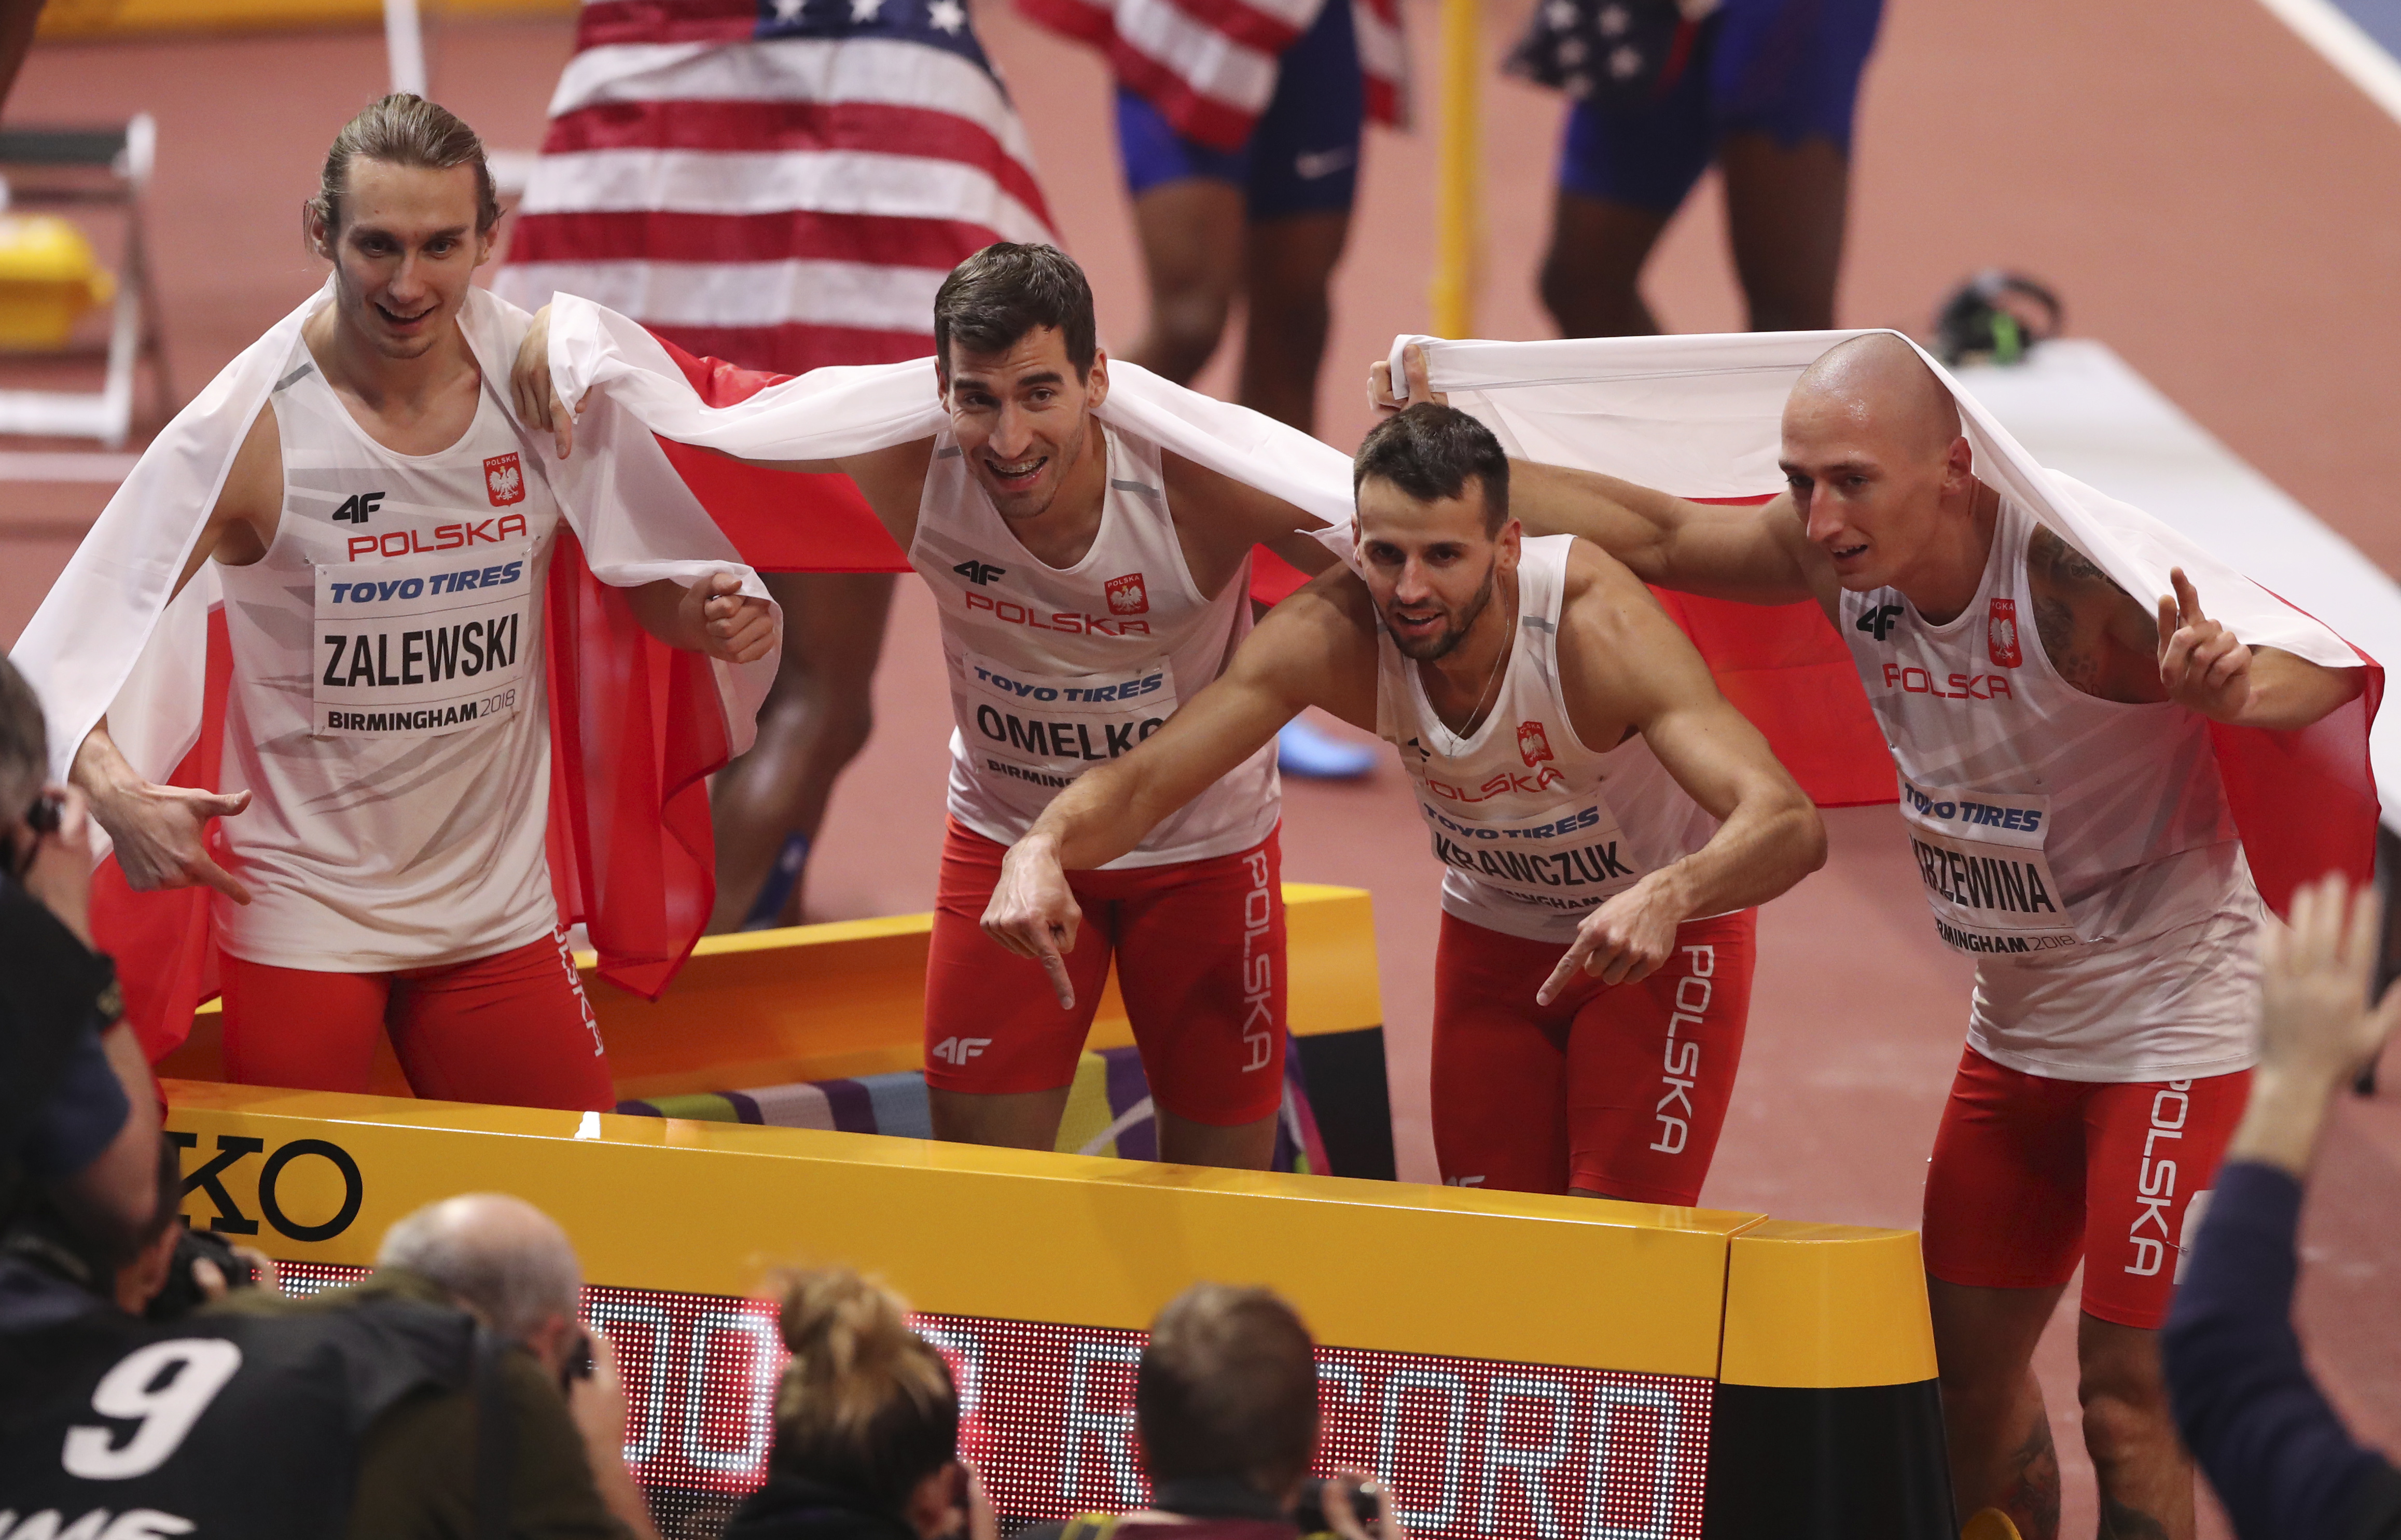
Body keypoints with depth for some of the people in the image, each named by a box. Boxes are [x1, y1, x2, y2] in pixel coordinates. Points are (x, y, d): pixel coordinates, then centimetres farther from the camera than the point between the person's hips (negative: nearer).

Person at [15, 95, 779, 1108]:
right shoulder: (251, 428, -17)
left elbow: (648, 574, 9)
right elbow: (69, 650, -18)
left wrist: (717, 615, -15)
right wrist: (116, 793, -38)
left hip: (499, 902, 4)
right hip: (299, 906, -3)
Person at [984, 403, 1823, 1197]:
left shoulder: (1597, 627, -36)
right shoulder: (1330, 634, -26)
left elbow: (1789, 825, -46)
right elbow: (1142, 781, -26)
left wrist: (1669, 895, -67)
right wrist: (1044, 847, -49)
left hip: (1660, 936, -3)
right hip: (1494, 937, 4)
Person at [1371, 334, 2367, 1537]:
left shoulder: (2070, 580, -27)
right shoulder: (1842, 554, -8)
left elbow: (2341, 665, -30)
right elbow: (1661, 536, 7)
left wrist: (2241, 687, -52)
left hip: (2170, 1018, -7)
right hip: (2016, 1021, 8)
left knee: (2127, 1396, -10)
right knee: (1967, 1361, 13)